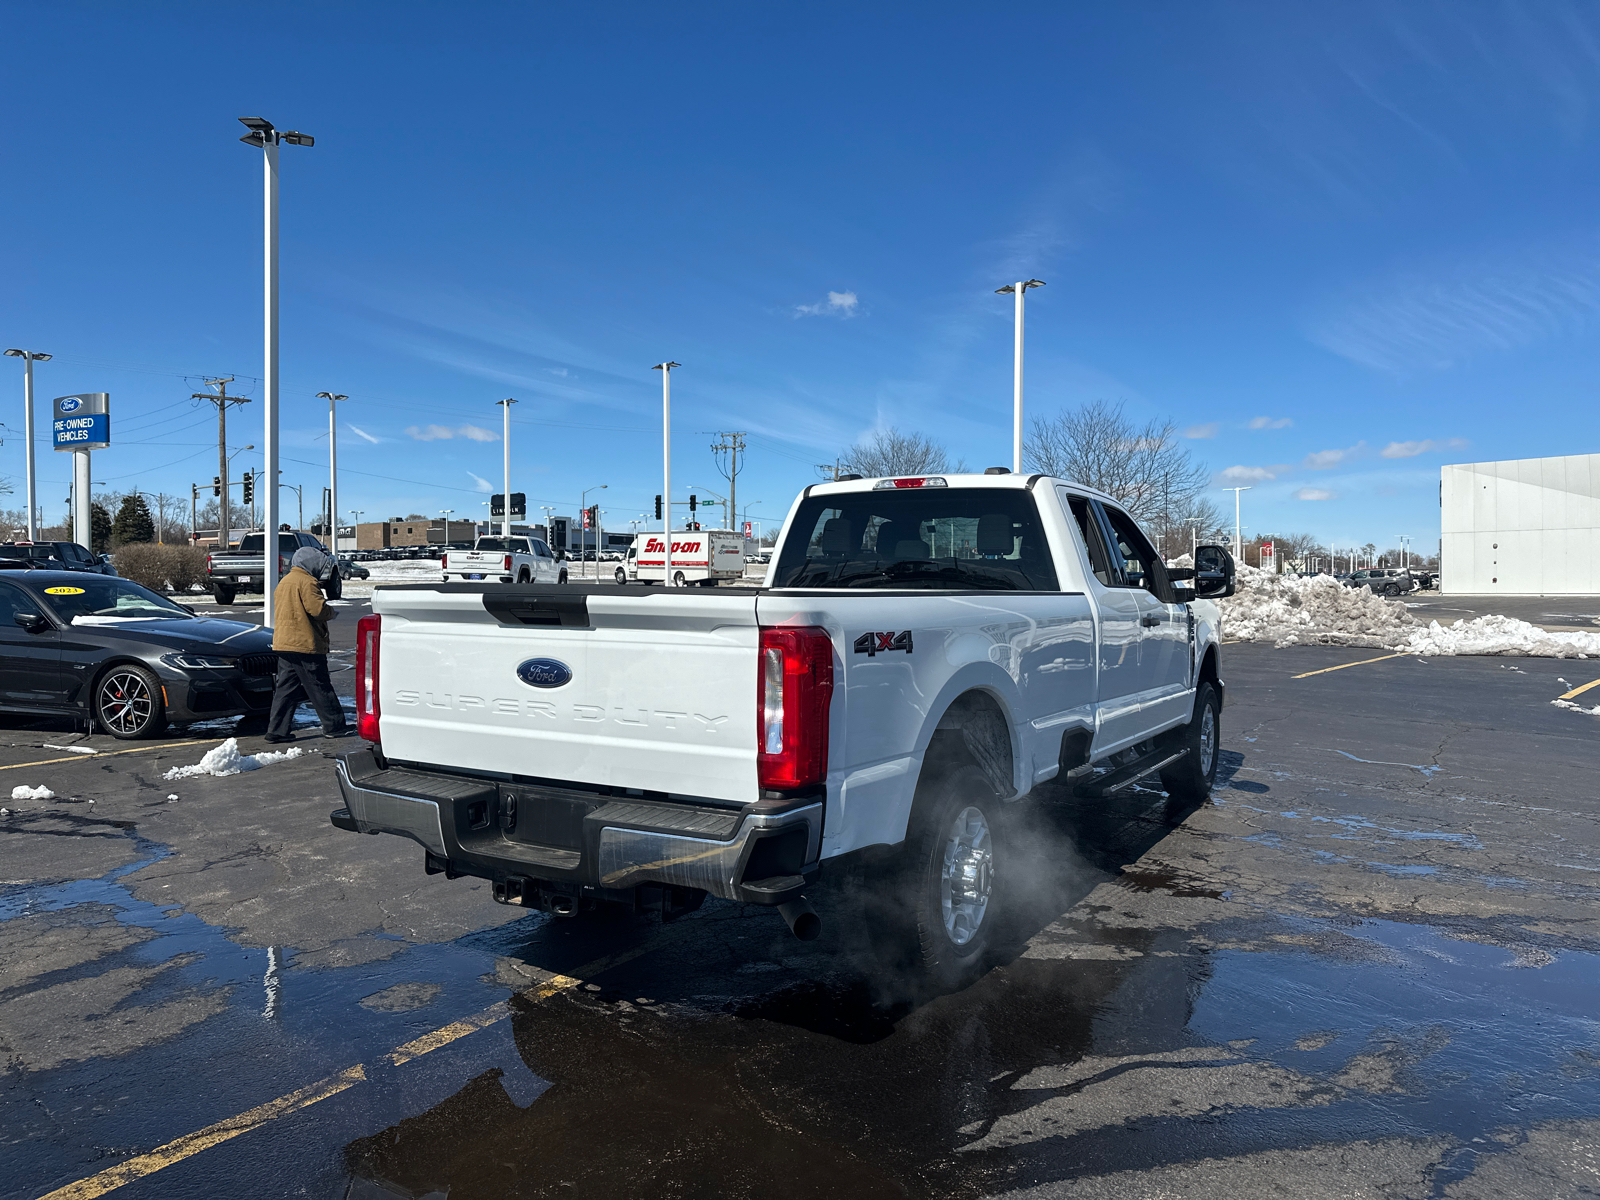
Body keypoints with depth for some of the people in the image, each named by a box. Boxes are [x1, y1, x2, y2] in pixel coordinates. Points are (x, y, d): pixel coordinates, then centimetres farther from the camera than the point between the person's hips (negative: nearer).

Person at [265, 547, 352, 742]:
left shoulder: (284, 582, 19)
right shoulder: (306, 582, -11)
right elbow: (317, 609, -19)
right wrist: (332, 612, 1)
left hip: (283, 644, 9)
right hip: (305, 645, -9)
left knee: (285, 688, 9)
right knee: (320, 688, 0)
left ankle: (277, 730, 7)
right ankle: (334, 726, 7)